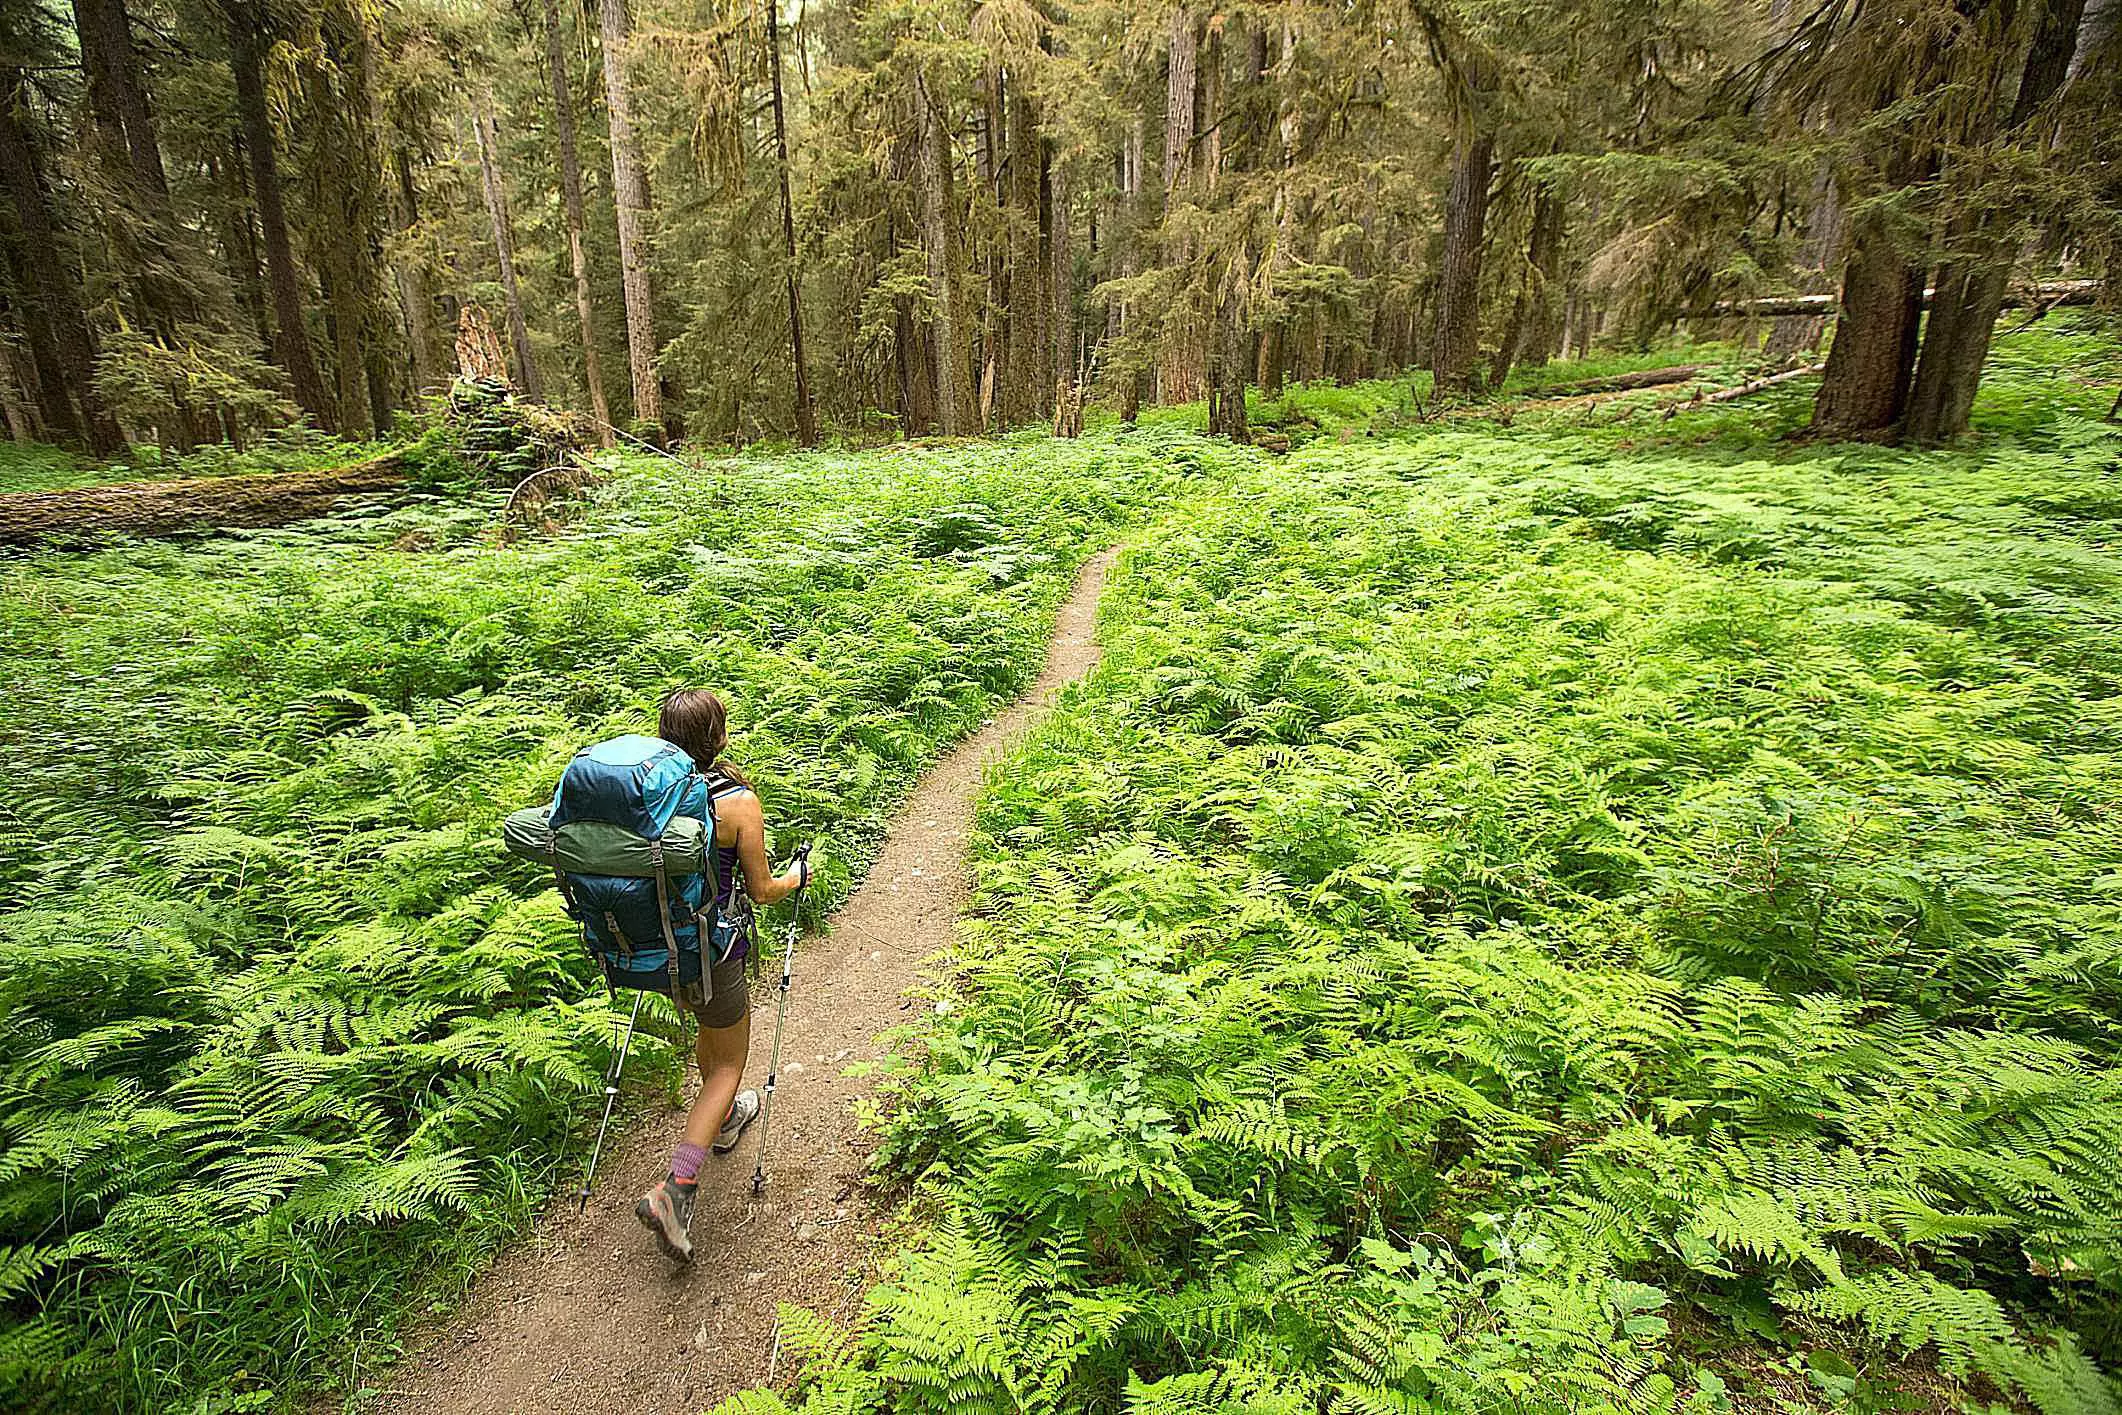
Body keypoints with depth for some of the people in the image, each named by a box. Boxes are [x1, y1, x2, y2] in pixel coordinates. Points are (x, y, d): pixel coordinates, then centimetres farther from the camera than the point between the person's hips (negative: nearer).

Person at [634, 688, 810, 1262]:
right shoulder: (739, 802, -21)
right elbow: (762, 891, -11)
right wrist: (799, 876, 9)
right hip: (708, 950, -6)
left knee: (710, 1029, 32)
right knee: (729, 1062, 13)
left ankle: (723, 1118, 56)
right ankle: (675, 1189, 3)